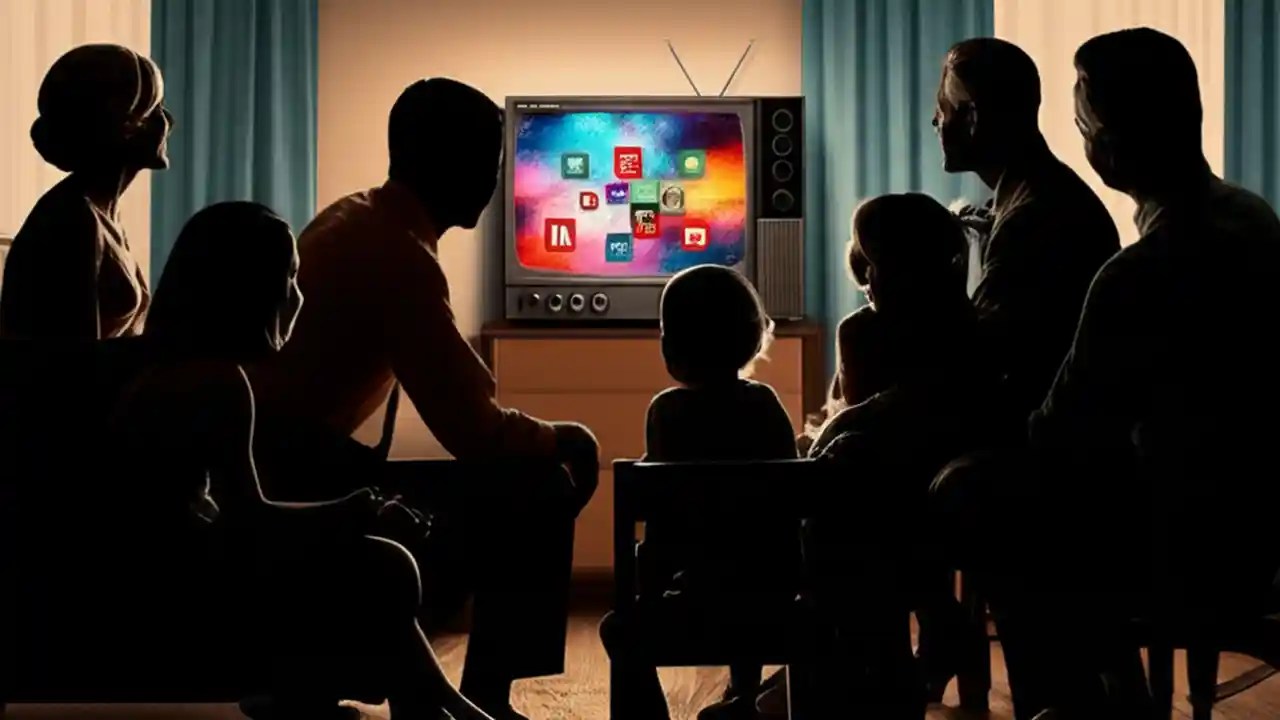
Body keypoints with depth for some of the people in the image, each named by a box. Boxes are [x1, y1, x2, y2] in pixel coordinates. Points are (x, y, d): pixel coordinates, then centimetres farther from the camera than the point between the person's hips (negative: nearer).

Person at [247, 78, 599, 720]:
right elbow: (473, 432, -21)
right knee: (536, 497, -9)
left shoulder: (361, 218, 11)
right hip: (295, 475, -10)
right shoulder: (398, 255, -19)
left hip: (270, 464, 10)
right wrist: (564, 438, -3)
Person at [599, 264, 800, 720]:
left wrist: (644, 588, -1)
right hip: (775, 589, 6)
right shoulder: (766, 401, 6)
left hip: (713, 593, -6)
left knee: (621, 628, 15)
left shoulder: (670, 409, -10)